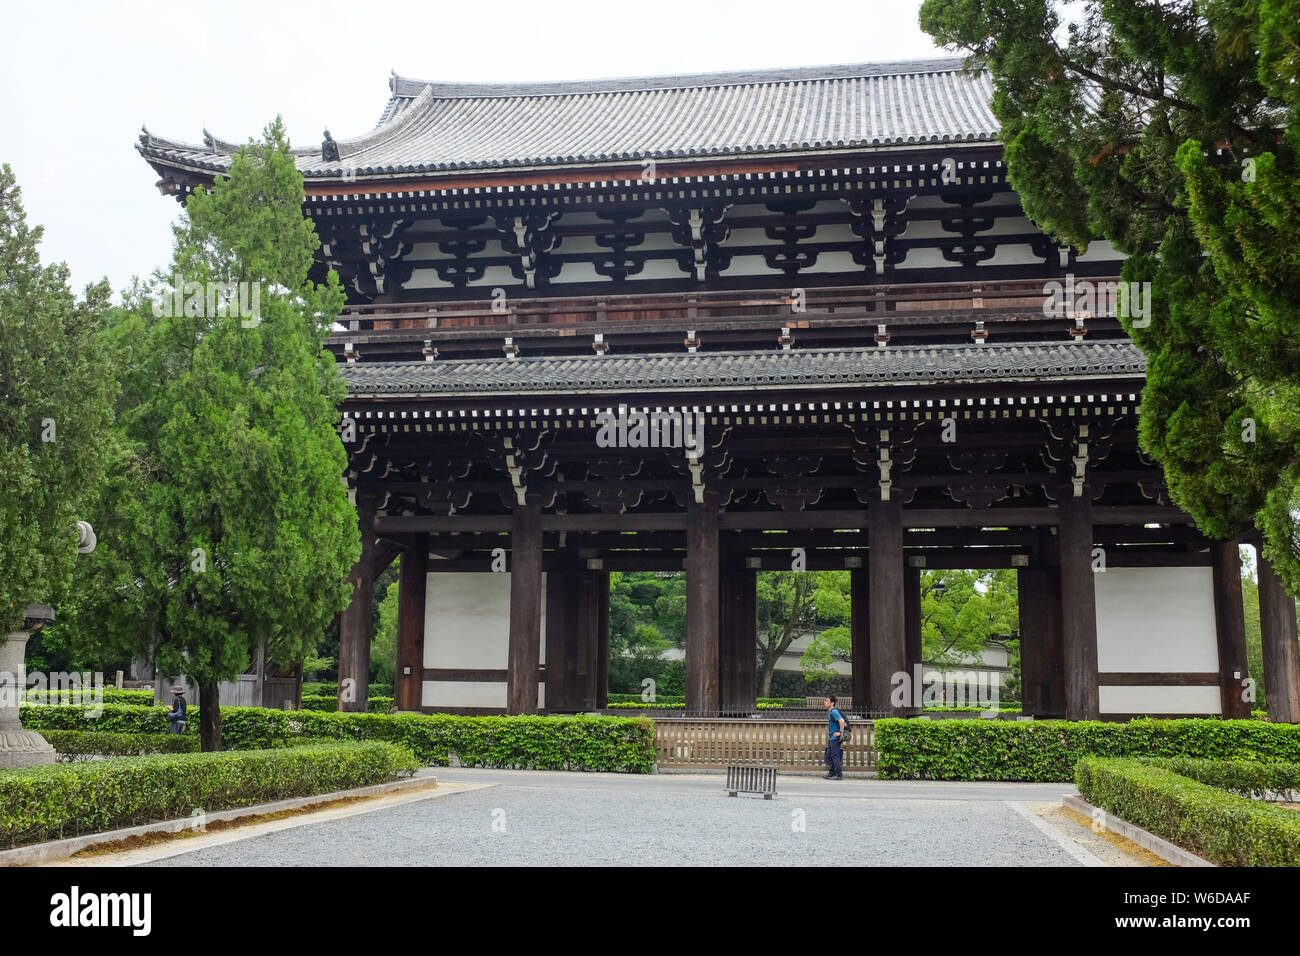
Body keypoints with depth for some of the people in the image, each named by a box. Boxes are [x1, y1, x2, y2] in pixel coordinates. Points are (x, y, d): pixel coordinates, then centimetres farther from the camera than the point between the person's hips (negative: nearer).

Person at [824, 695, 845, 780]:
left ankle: (839, 775, 0)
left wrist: (840, 732, -23)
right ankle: (832, 773, 22)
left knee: (835, 756, -6)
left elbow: (842, 721, -30)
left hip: (835, 738, -10)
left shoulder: (834, 712, -17)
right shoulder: (829, 712, 13)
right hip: (831, 738, 10)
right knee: (828, 756, 14)